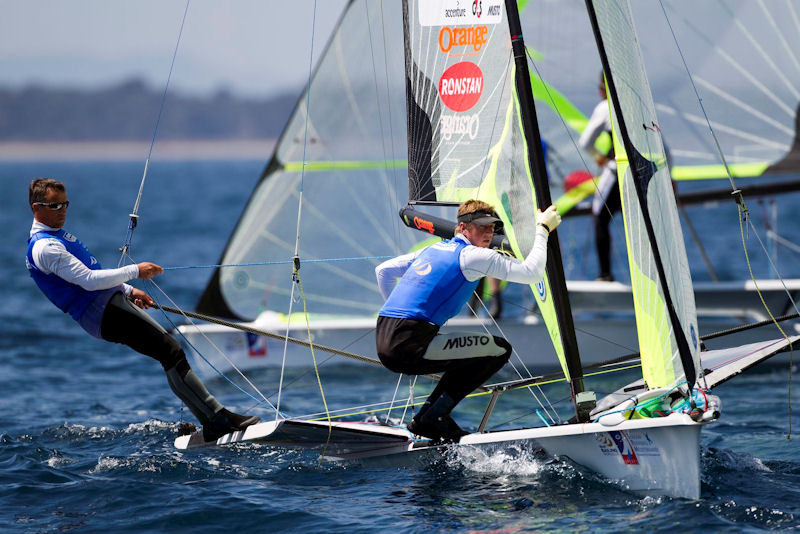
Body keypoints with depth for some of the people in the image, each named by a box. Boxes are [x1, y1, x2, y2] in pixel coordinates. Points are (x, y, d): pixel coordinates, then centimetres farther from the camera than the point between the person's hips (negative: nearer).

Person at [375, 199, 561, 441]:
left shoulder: (433, 249, 24)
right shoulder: (472, 255, -1)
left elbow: (383, 270, 34)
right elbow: (532, 272, -2)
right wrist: (543, 229, 10)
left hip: (383, 344, 9)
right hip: (410, 347, -9)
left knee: (466, 348, 30)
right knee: (500, 349, -1)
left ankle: (429, 417, 17)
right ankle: (430, 418, -1)